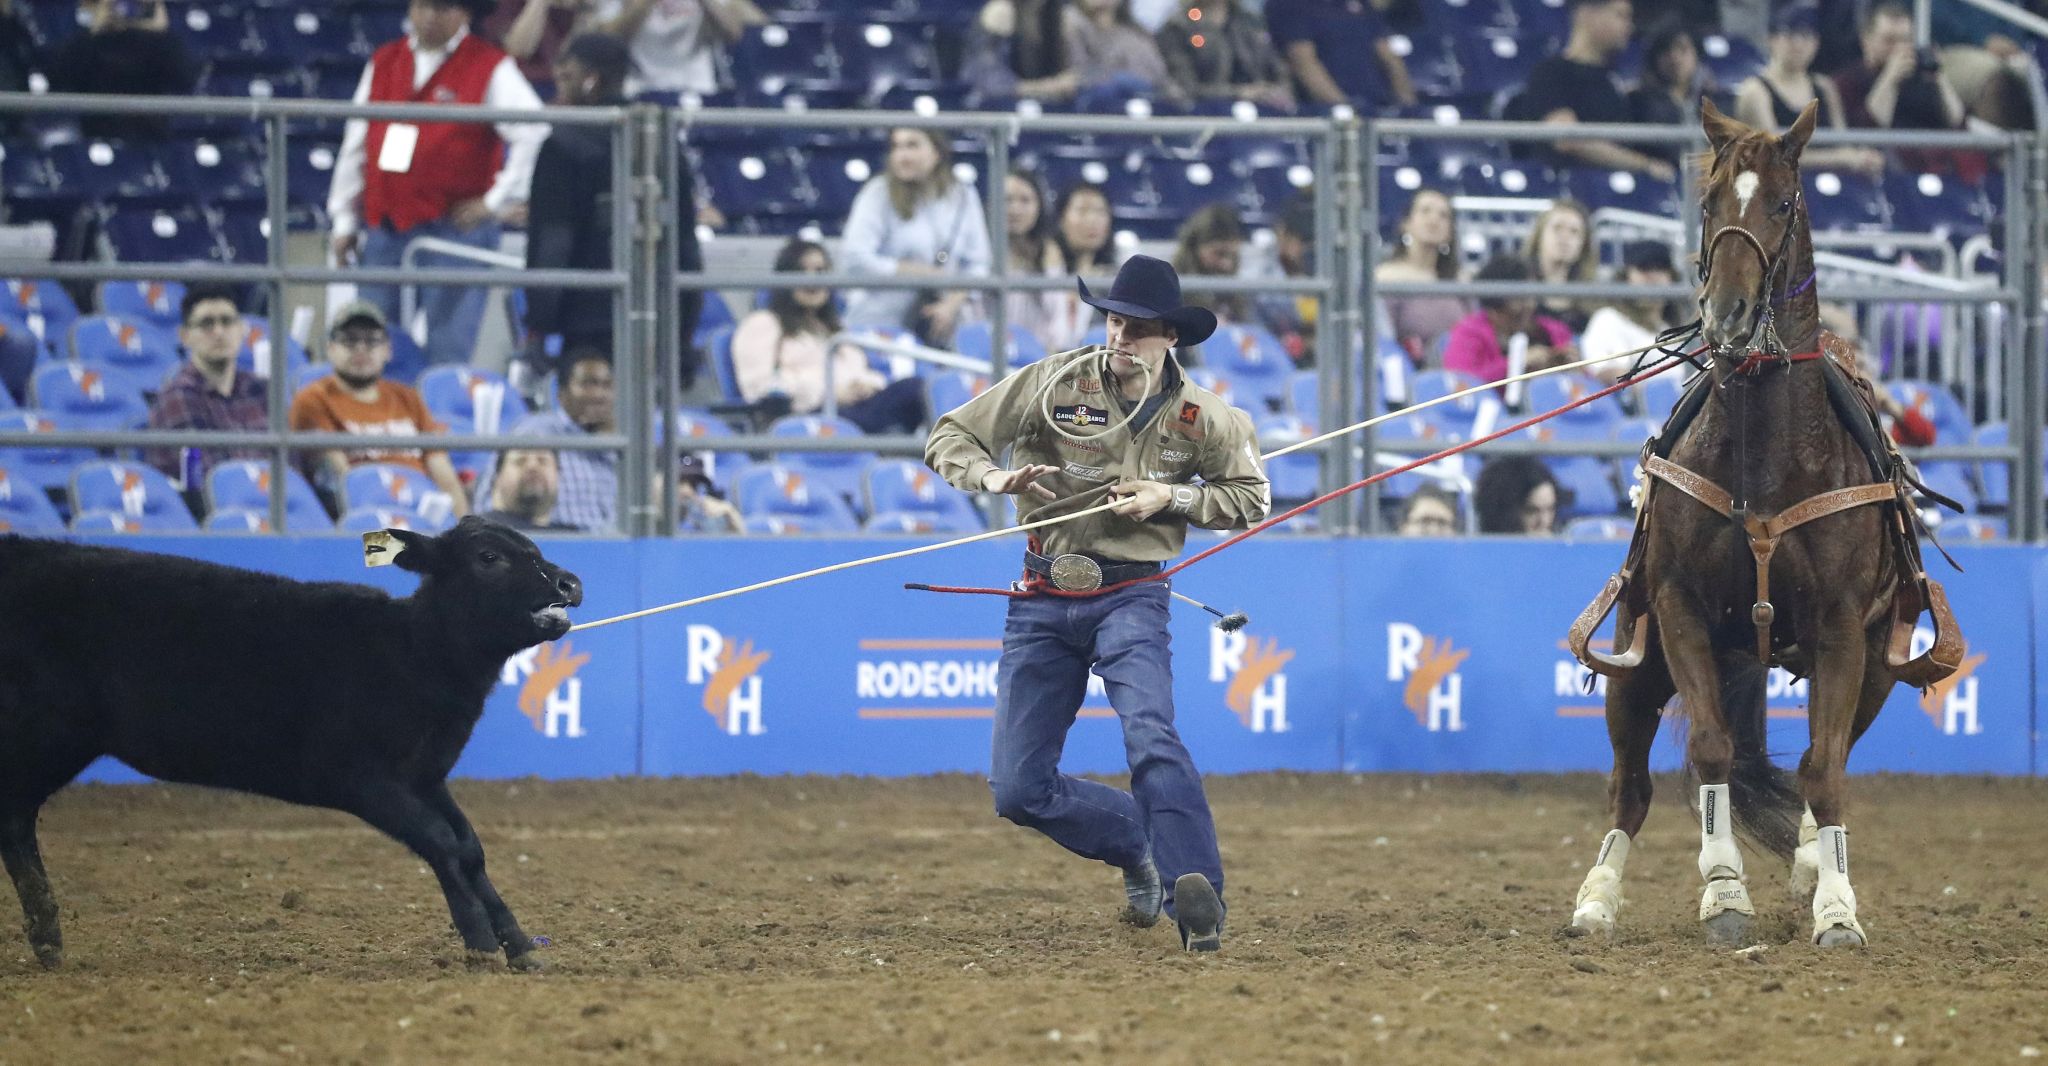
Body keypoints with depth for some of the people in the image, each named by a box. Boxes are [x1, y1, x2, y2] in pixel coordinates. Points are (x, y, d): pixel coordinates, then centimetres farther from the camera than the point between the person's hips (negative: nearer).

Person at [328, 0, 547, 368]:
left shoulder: (490, 68, -3)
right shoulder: (384, 63, 13)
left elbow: (534, 132, -12)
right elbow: (356, 146, 16)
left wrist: (496, 202, -11)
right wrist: (345, 221, 13)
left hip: (454, 227, -5)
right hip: (384, 228, 5)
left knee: (447, 353, -6)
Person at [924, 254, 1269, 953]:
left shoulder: (1200, 417, -1)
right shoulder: (1055, 382, -4)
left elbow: (1250, 498, 11)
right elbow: (948, 437, 0)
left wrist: (1171, 497, -7)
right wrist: (993, 476, -22)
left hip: (1130, 597, -2)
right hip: (1043, 603, 2)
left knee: (1150, 734, -30)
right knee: (1017, 790, 0)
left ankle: (1196, 891, -36)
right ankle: (1139, 848, 23)